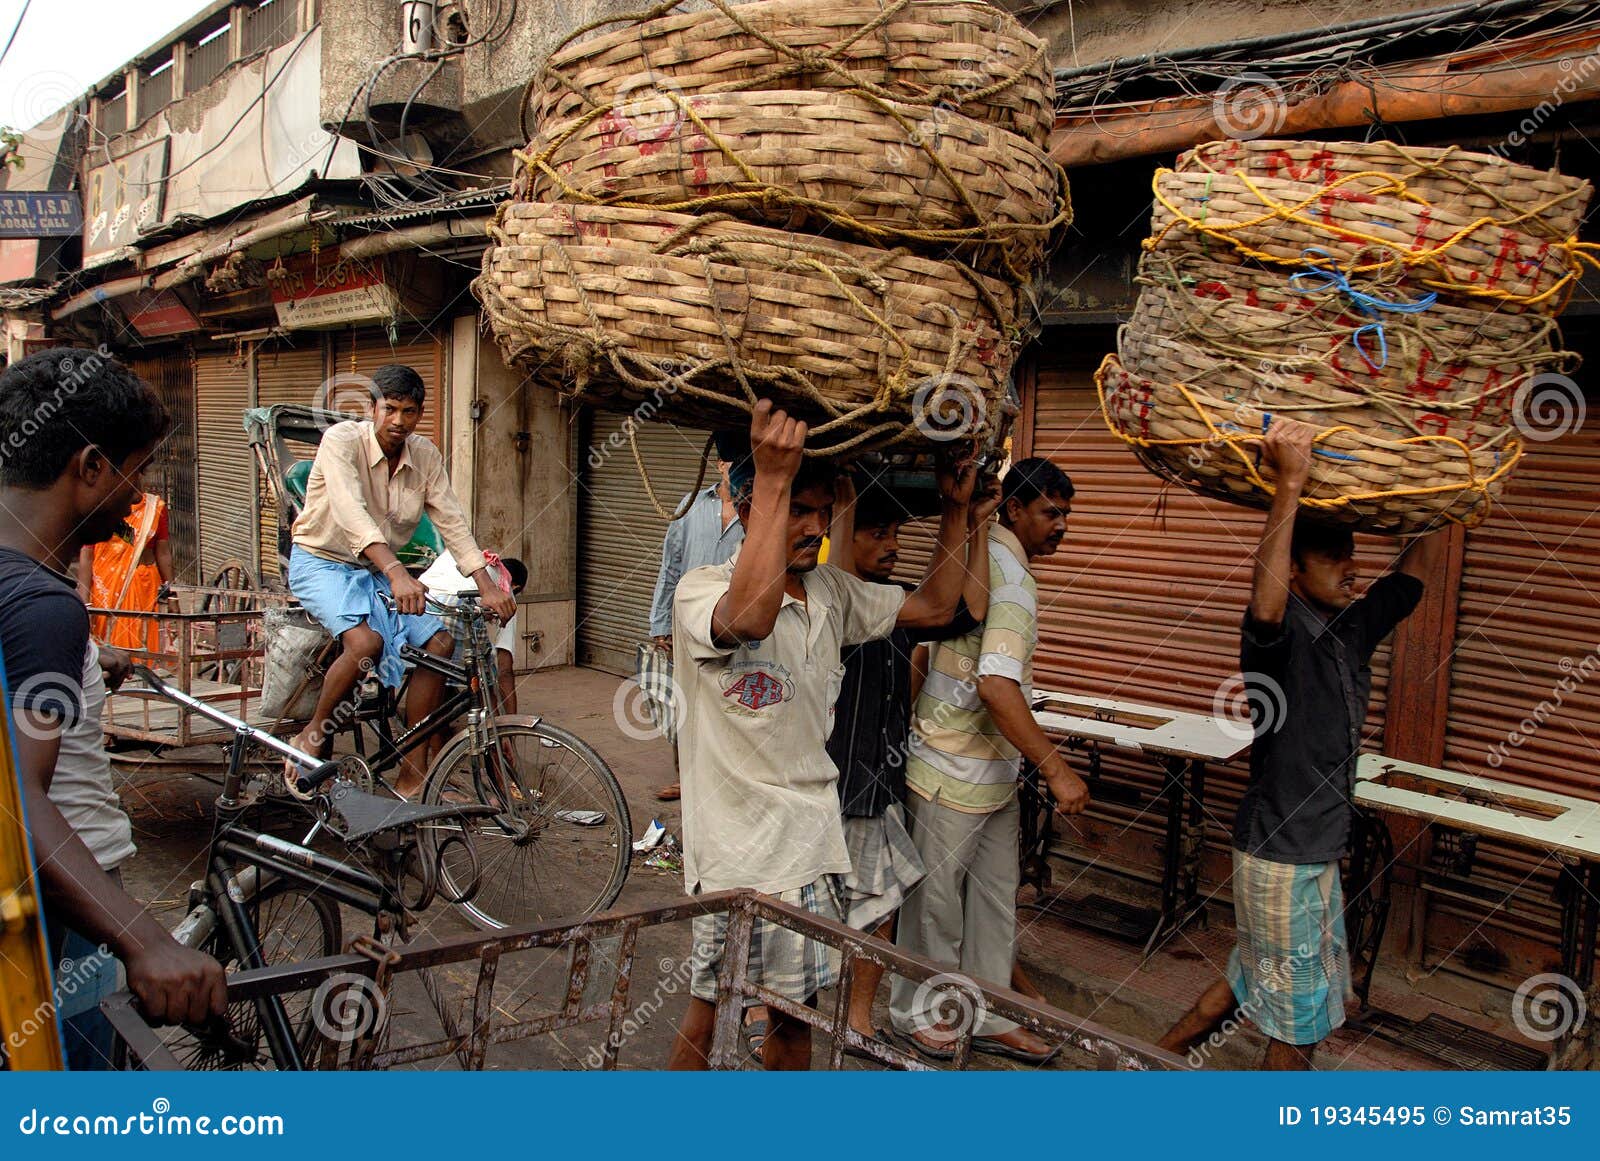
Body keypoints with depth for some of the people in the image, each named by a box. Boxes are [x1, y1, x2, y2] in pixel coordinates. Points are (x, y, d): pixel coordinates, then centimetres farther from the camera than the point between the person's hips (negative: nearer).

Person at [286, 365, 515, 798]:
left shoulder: (425, 456, -2)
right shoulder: (341, 440, -19)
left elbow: (451, 522, -6)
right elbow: (351, 512, -34)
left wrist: (487, 585, -18)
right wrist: (396, 572, -49)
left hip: (378, 571, 6)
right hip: (322, 562, -6)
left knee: (438, 643, -14)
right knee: (365, 641, -33)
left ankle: (413, 774, -5)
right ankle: (313, 735, -6)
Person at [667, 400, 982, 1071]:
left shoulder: (832, 593, 6)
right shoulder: (701, 590, -16)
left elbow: (934, 607, 14)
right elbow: (750, 616, -41)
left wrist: (956, 509, 6)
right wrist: (772, 479, -40)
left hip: (811, 837, 6)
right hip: (738, 842, -6)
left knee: (793, 1005, 21)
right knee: (709, 1014, 9)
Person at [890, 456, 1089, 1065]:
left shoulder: (984, 559, 10)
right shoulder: (1009, 576, -22)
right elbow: (997, 685, -33)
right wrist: (1055, 768, -29)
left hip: (993, 773, 10)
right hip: (954, 772, -10)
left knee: (995, 895, 17)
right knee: (936, 896, 8)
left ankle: (988, 1016, 31)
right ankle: (918, 1010, 27)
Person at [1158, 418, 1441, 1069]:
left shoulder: (1353, 630, 4)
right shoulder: (1278, 637, -20)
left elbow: (1419, 565, 18)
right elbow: (1265, 606, -45)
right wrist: (1290, 484, -50)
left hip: (1317, 849, 8)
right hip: (1280, 856, -8)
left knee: (1253, 979, 23)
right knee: (1299, 1016, 8)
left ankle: (1163, 1056, 40)